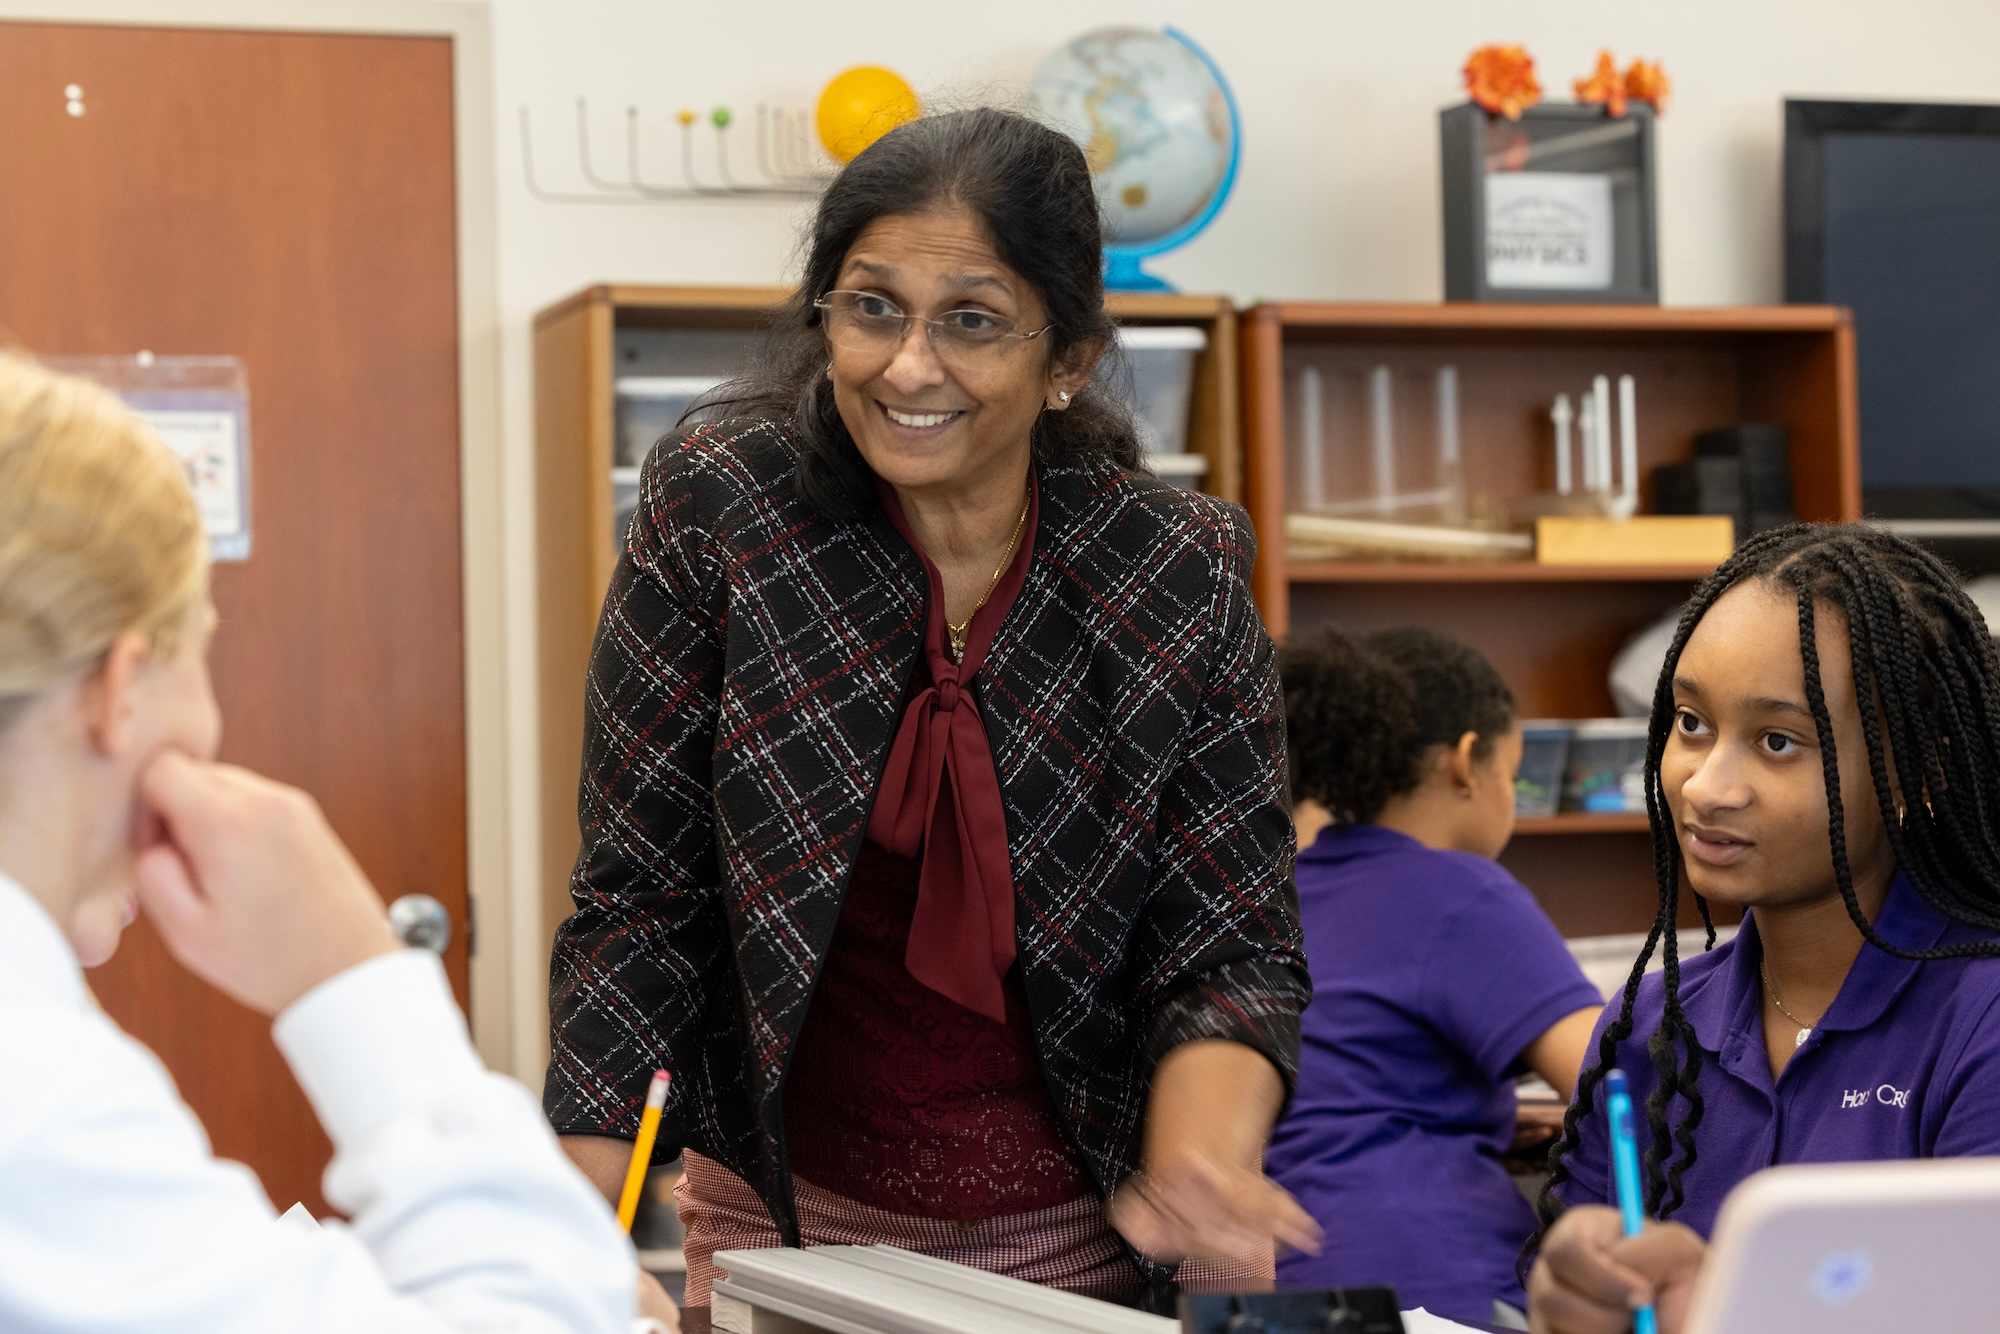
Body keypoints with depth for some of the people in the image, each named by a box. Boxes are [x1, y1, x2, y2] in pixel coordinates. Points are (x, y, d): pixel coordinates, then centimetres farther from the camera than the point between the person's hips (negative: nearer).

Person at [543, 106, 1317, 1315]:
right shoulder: (714, 514, -12)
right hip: (788, 1214, -1)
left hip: (1085, 1239, 1)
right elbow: (641, 896, -10)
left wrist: (1196, 1165, -29)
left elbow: (1228, 951, -9)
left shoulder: (1184, 580, -9)